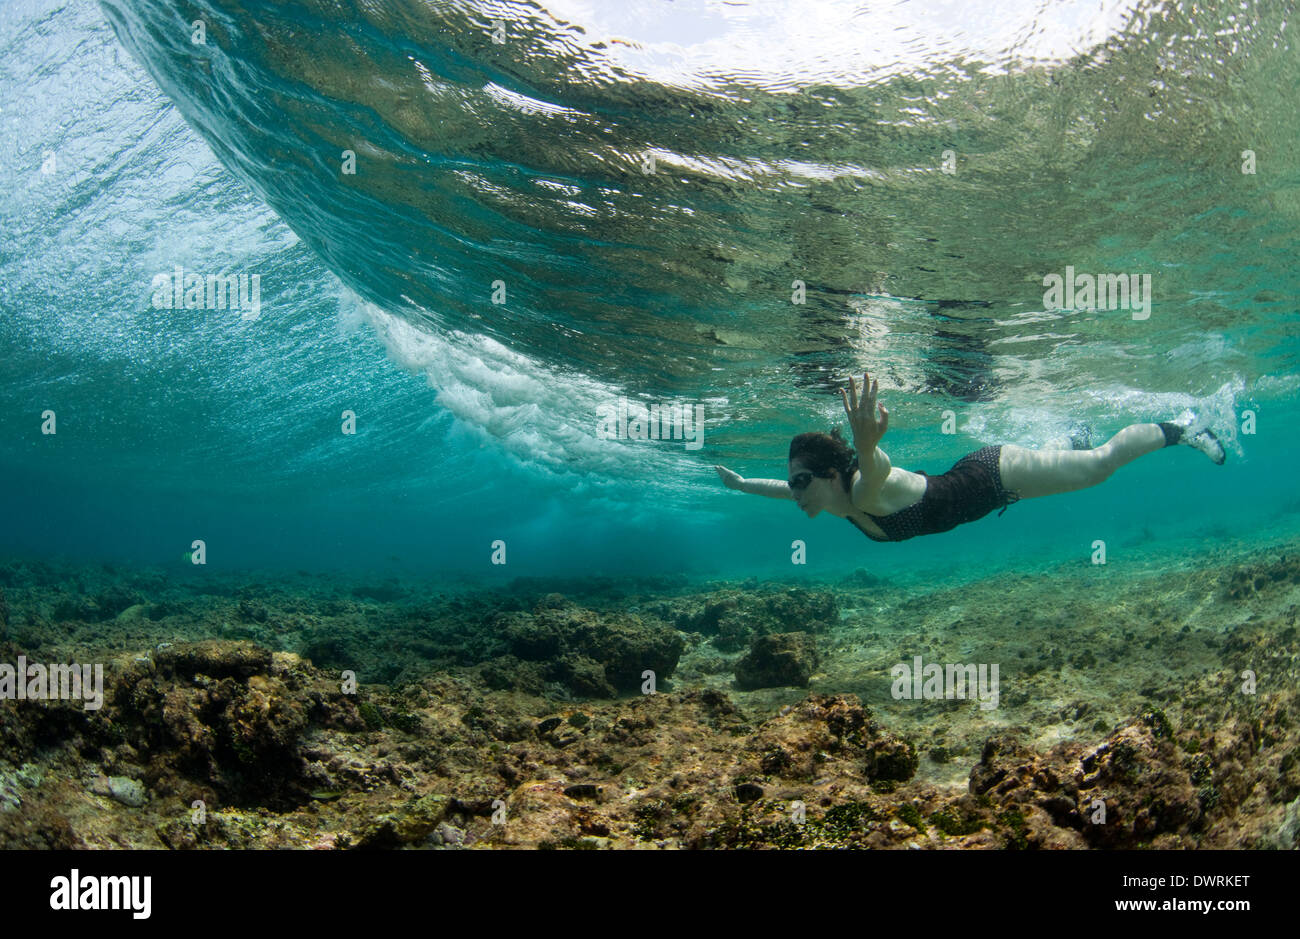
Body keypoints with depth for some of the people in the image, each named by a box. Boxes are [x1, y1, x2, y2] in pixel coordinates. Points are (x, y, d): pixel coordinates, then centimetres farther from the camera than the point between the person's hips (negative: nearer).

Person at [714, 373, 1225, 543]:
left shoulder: (866, 492, -34)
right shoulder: (834, 498, -11)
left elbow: (879, 469, -60)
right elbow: (793, 488, 12)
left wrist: (866, 448, -80)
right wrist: (743, 483, 10)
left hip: (991, 476, -7)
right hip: (967, 477, 7)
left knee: (1099, 465, 10)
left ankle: (1178, 429, 29)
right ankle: (1074, 441, 64)